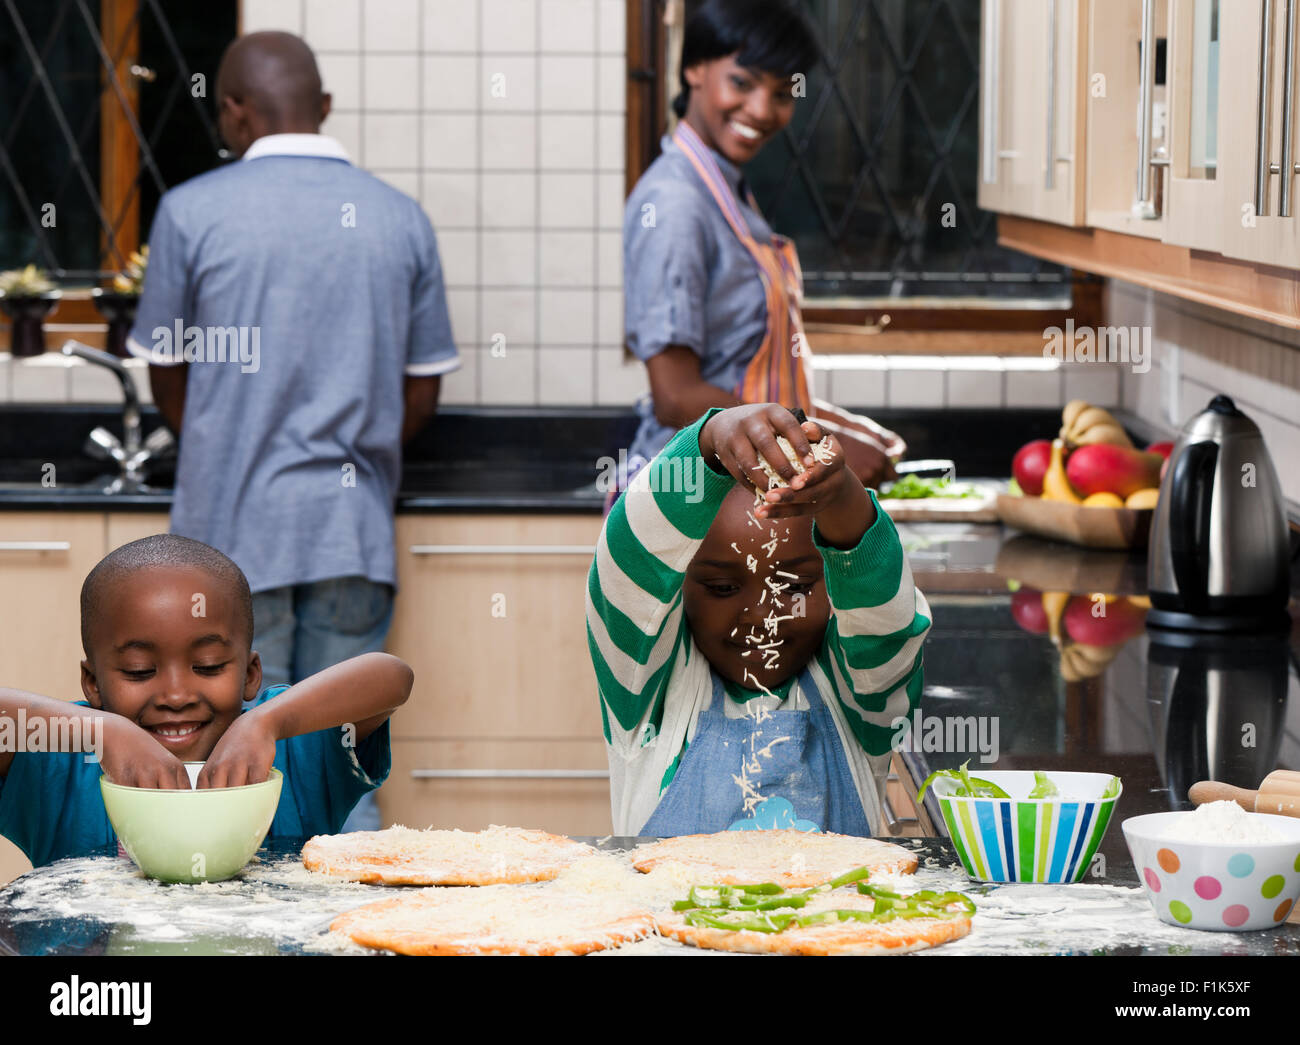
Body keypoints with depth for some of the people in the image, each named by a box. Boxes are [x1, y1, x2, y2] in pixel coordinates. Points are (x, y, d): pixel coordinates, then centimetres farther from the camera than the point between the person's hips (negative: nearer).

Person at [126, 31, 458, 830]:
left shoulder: (193, 211, -4)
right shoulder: (400, 219, 4)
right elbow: (423, 392, 8)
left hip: (234, 524, -2)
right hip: (356, 525, 2)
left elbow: (168, 376, 6)